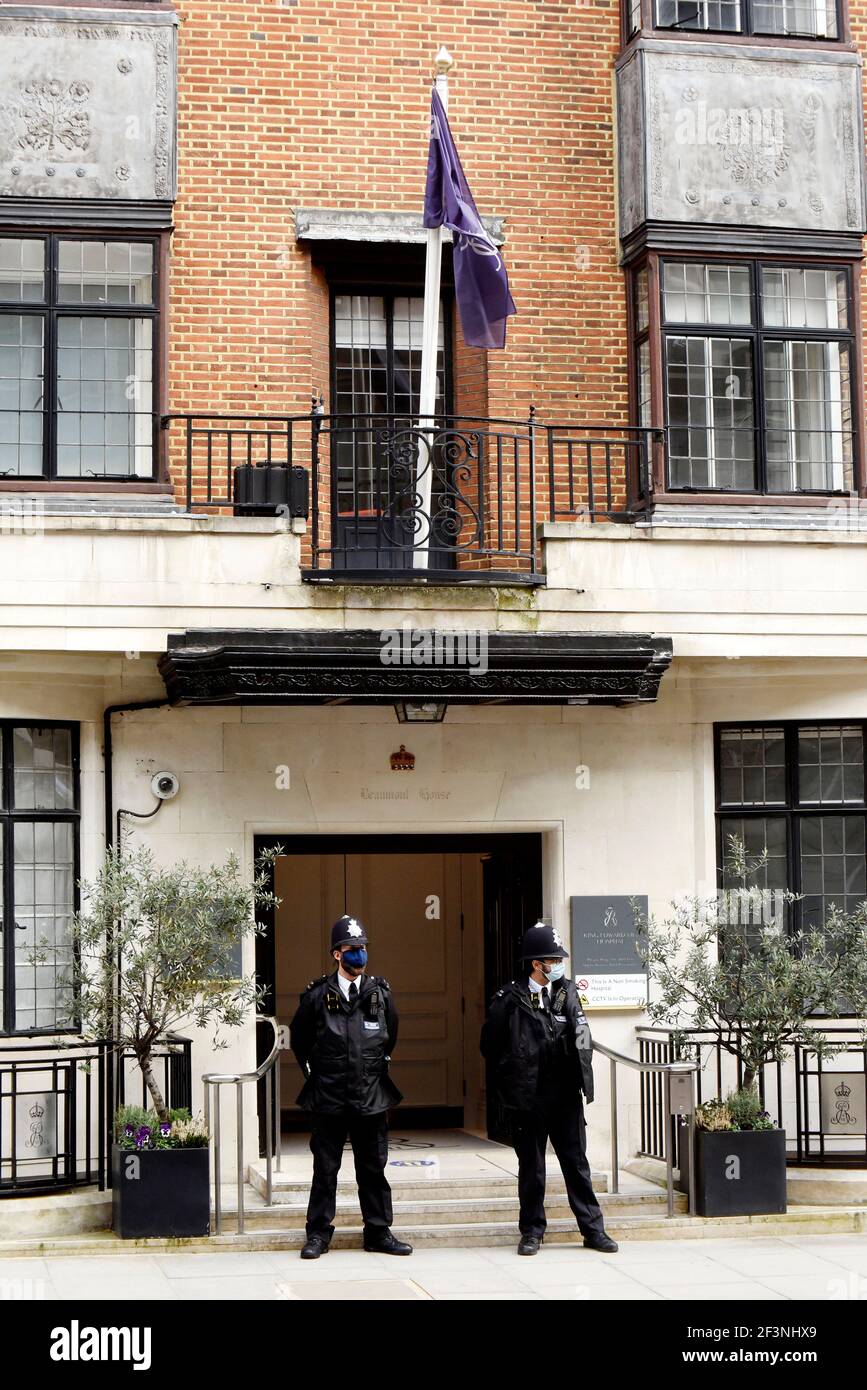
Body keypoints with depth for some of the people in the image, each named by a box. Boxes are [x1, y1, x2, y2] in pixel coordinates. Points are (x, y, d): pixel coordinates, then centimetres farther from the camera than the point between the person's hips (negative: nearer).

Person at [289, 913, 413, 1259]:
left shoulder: (380, 993, 4)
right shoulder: (317, 995, -4)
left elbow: (391, 1035, 21)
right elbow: (298, 1039, 10)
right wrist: (314, 1071, 10)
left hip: (371, 1097, 2)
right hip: (328, 1099, -2)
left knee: (373, 1168, 8)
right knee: (325, 1169, 5)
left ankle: (378, 1232, 17)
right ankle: (318, 1233, 14)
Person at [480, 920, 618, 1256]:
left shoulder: (567, 993, 5)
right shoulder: (509, 999, -8)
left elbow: (583, 1038, 14)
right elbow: (490, 1046, 2)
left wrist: (579, 1075, 8)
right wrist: (511, 1081, 5)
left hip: (566, 1096, 3)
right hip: (528, 1099, -3)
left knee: (577, 1162, 7)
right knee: (531, 1167, 7)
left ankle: (592, 1229, 13)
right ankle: (532, 1231, 17)